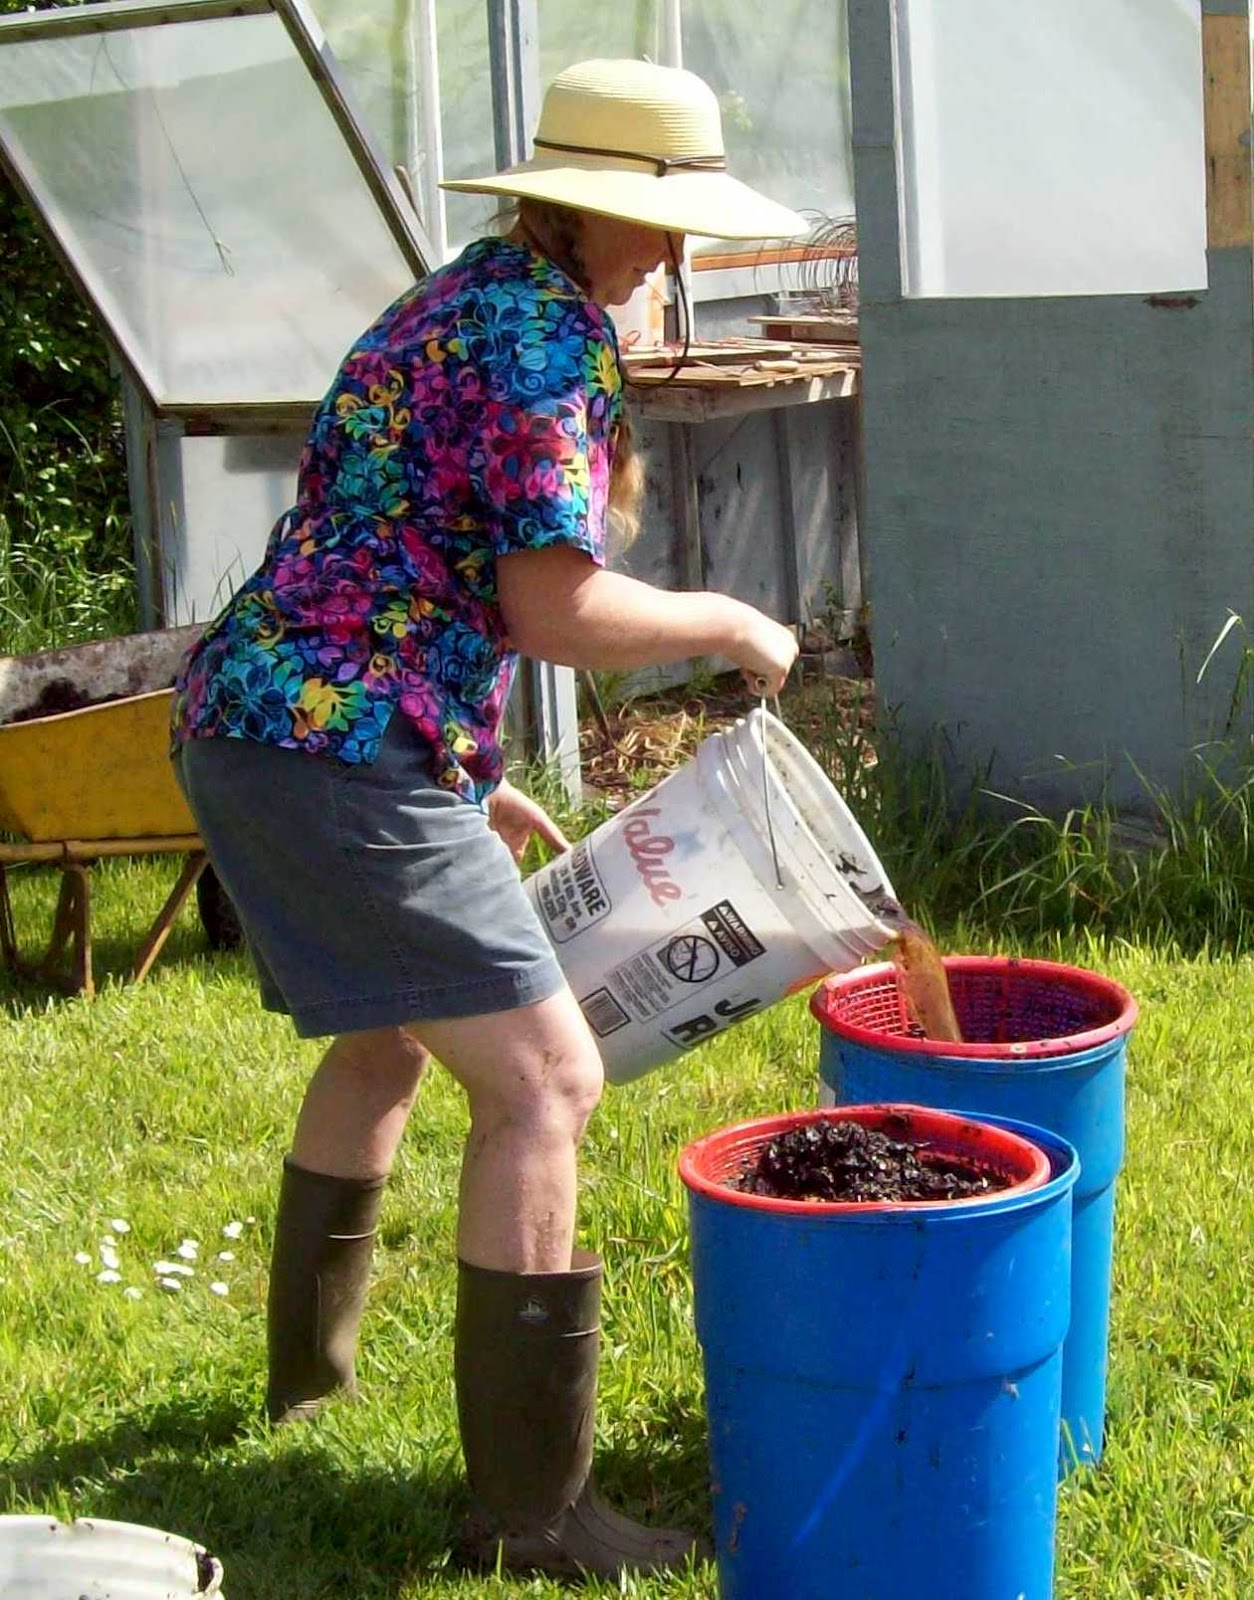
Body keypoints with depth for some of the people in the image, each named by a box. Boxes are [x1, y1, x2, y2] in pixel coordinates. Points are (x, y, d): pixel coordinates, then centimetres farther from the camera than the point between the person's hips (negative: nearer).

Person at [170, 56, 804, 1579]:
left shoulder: (467, 298, 17)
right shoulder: (546, 333, -14)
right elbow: (555, 610, -20)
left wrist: (468, 780, 26)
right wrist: (729, 625, -3)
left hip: (244, 722, 11)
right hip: (341, 751, -11)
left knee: (385, 1037, 30)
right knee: (542, 1079, -9)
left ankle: (307, 1360, 47)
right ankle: (528, 1508, -5)